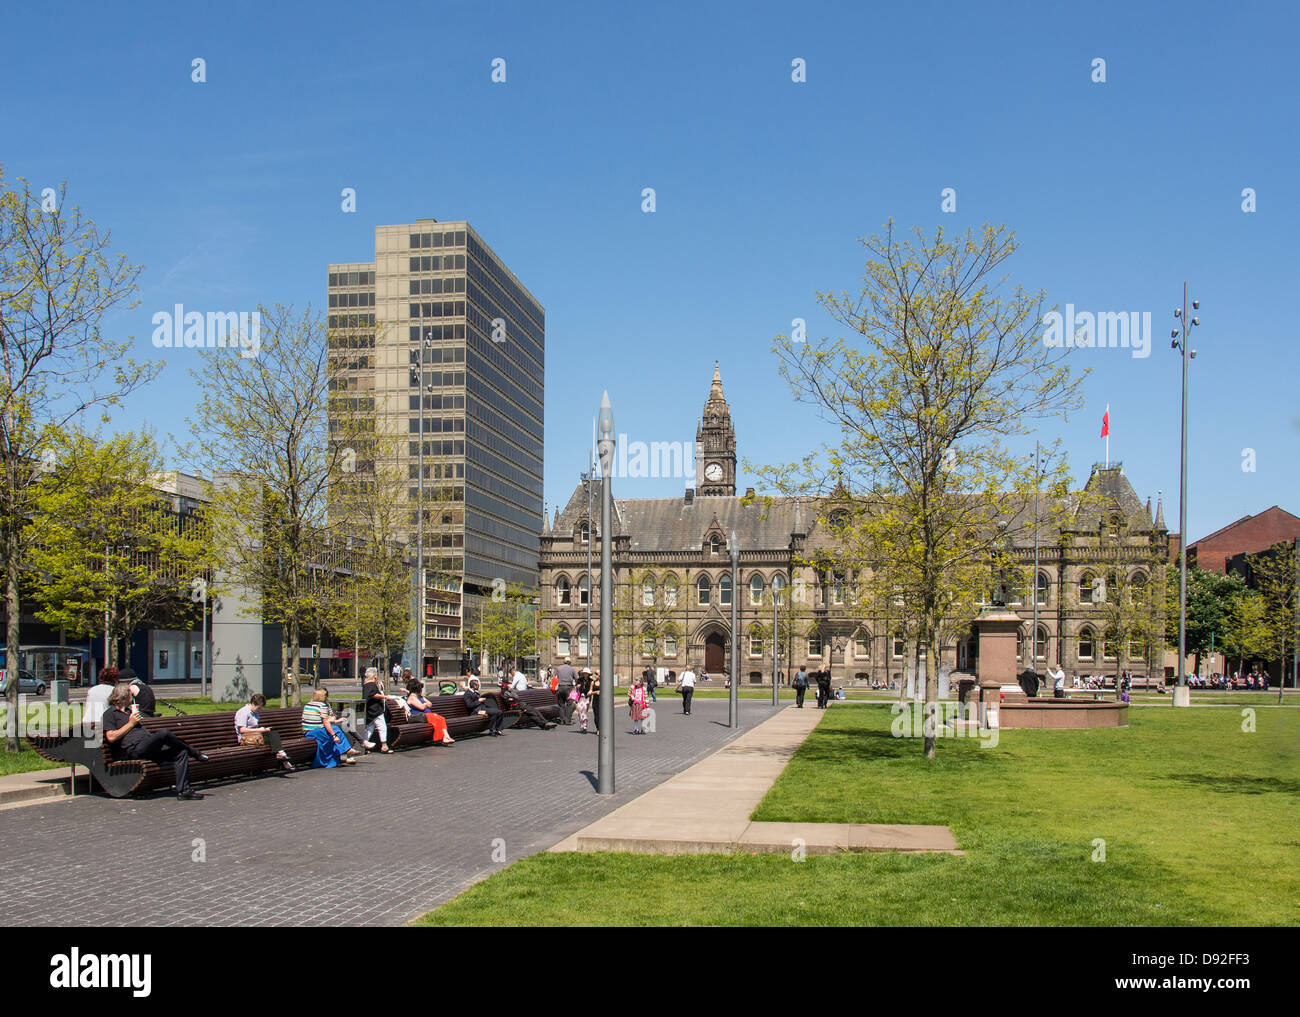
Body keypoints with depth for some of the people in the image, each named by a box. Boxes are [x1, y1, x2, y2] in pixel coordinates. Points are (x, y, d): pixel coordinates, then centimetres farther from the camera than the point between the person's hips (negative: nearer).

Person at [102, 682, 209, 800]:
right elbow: (111, 737, -9)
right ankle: (194, 753, -12)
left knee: (181, 752, -12)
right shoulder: (109, 714, 7)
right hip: (134, 749, -9)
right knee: (164, 733, -32)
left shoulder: (129, 710, 33)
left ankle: (183, 790, -20)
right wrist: (130, 724, -3)